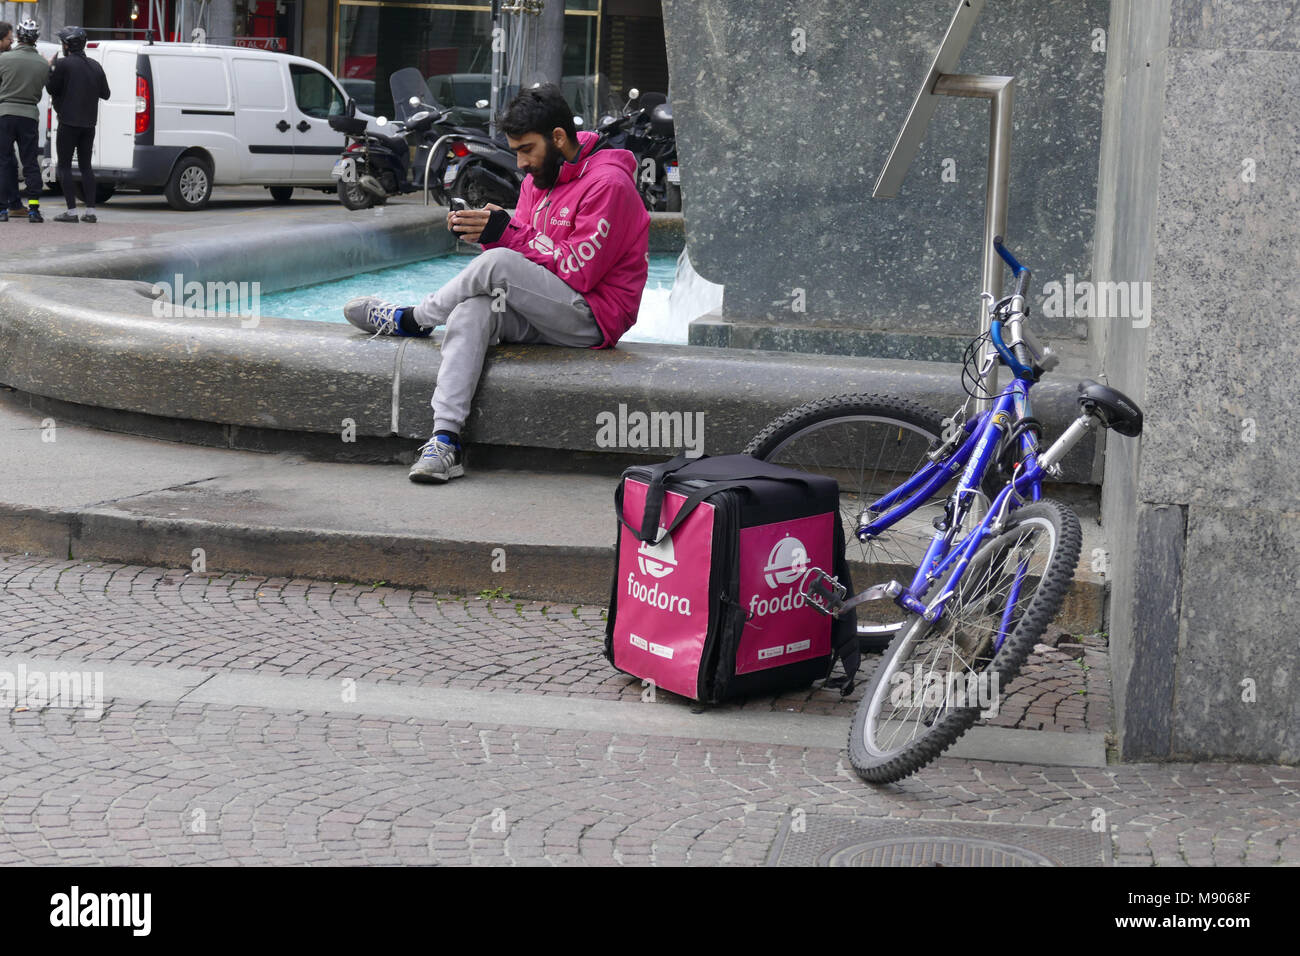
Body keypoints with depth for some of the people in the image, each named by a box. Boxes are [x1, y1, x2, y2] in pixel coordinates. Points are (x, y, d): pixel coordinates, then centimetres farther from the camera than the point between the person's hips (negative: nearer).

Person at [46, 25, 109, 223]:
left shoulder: (64, 64, -10)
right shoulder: (95, 66, 9)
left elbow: (52, 88, -6)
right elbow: (105, 93, 12)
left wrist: (49, 68, 8)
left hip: (69, 122, -6)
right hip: (89, 123, 6)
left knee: (64, 166, 0)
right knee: (86, 165, 12)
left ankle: (71, 211, -6)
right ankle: (90, 211, 7)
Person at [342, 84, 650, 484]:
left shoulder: (607, 184, -13)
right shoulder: (539, 177, 14)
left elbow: (579, 272, -19)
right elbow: (523, 244, 11)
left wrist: (508, 234, -20)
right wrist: (485, 231, -11)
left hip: (592, 318, -8)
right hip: (540, 315, 8)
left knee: (497, 263, -28)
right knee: (474, 309, -24)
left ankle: (411, 319, -1)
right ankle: (445, 440, -34)